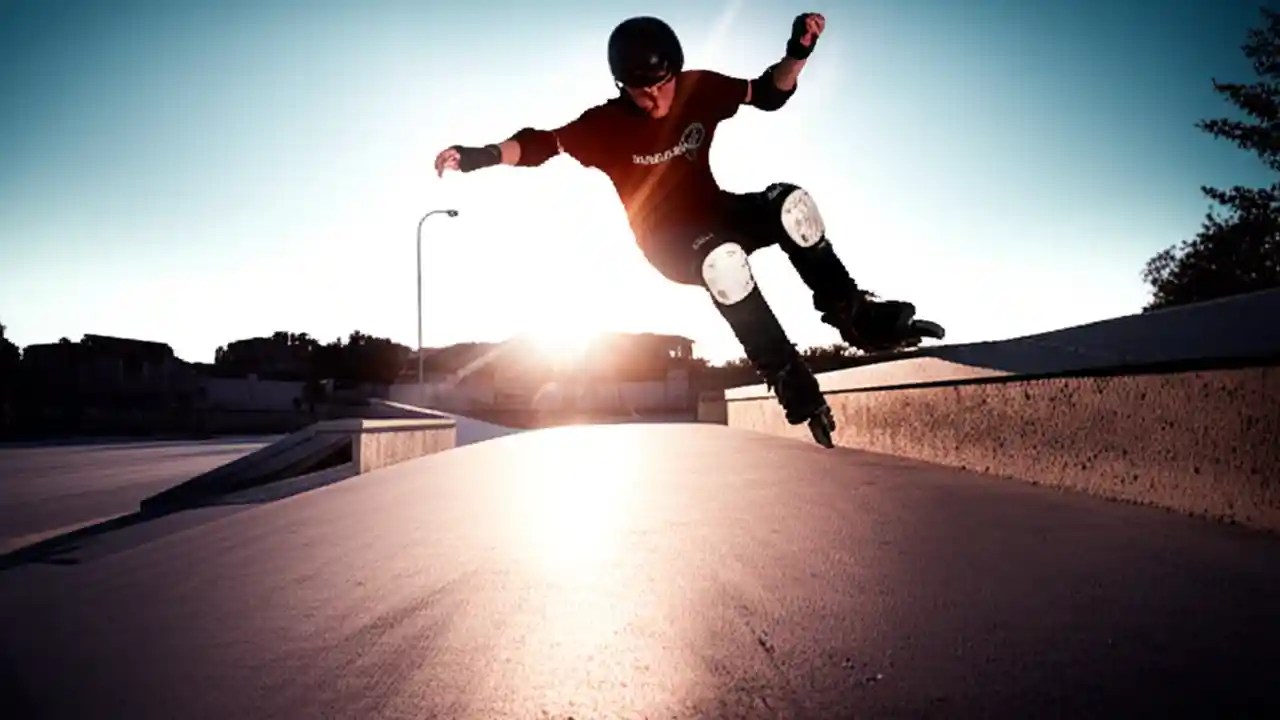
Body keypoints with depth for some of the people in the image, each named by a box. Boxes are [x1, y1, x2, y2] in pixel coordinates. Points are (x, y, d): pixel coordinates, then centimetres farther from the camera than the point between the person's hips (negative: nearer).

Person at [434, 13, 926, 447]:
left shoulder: (699, 88, -8)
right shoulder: (607, 124, -17)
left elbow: (768, 94, 0)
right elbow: (542, 143, -20)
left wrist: (798, 52, -17)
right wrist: (482, 155, -36)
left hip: (716, 214, 4)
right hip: (669, 241, -4)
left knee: (789, 202, -26)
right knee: (723, 259, -39)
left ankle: (851, 312, -15)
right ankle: (790, 381, -32)